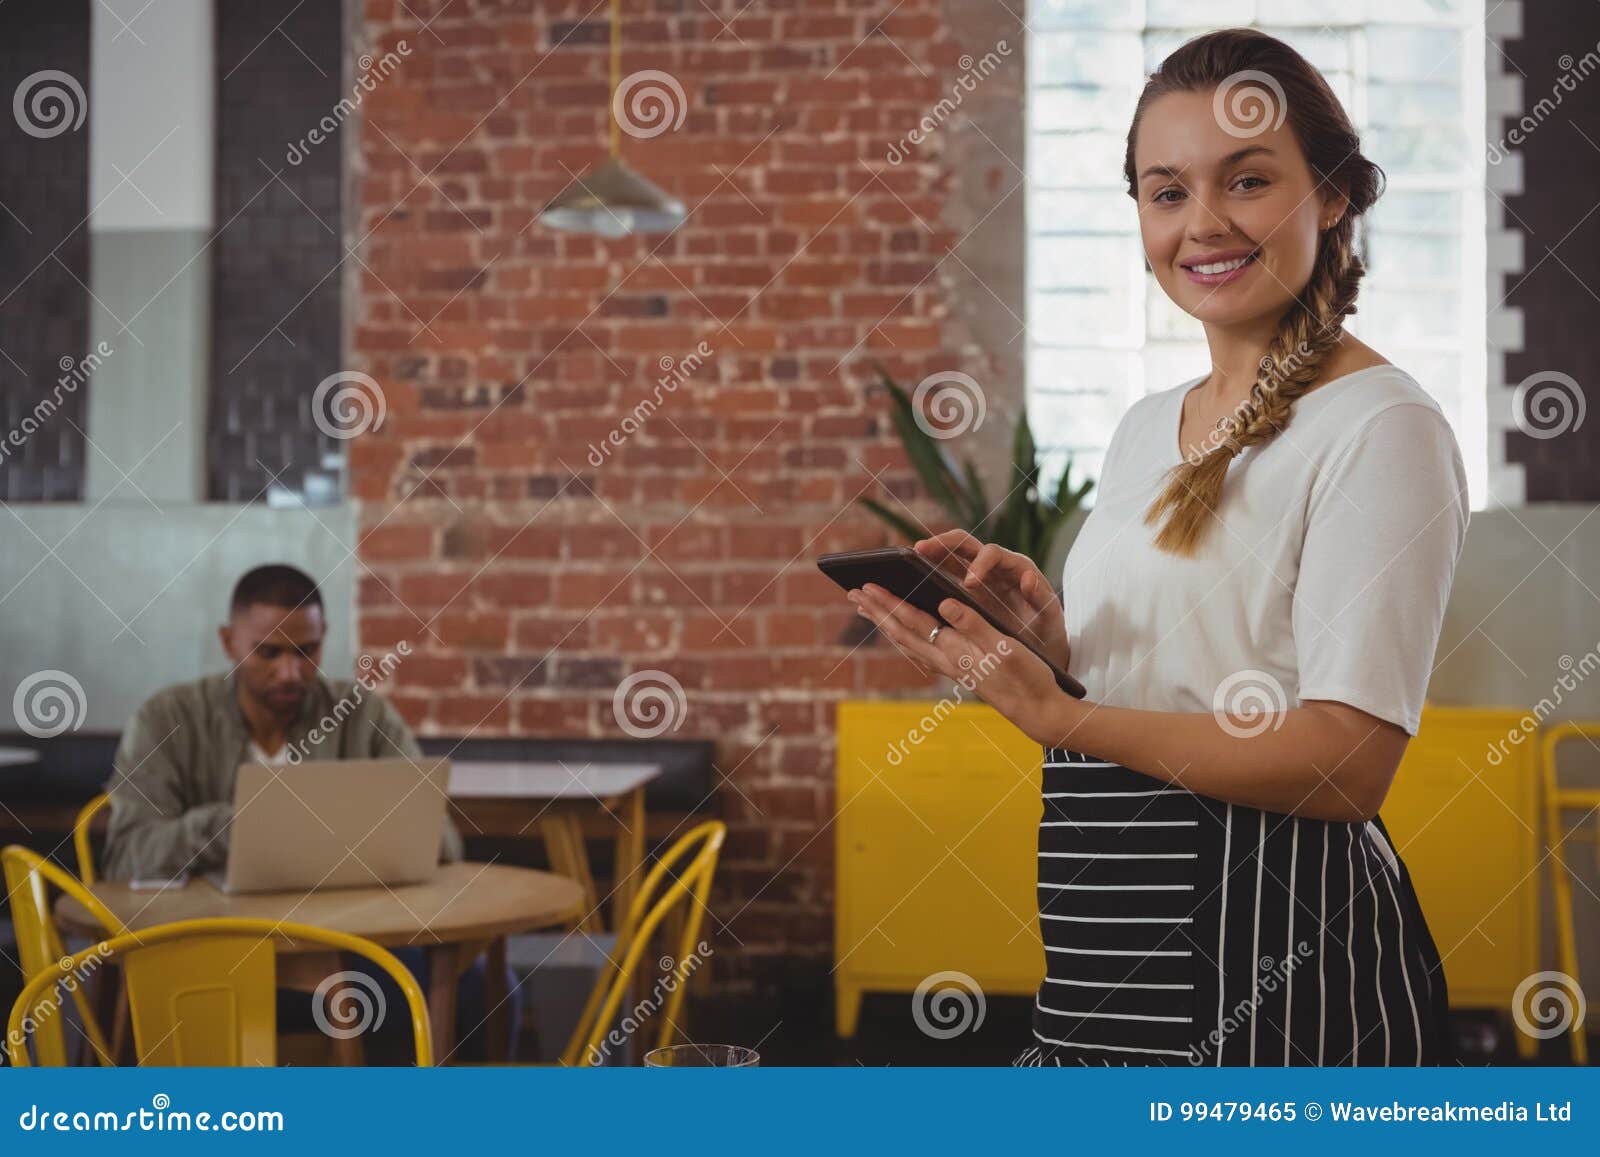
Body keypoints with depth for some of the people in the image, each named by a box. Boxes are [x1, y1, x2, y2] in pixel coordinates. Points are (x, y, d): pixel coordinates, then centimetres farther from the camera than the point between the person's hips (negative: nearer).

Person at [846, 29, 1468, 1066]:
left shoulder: (1379, 426, -12)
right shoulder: (1146, 430, 12)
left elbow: (1347, 763, -19)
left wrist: (1057, 714, -25)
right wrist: (1050, 634, -3)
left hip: (1274, 944, -7)